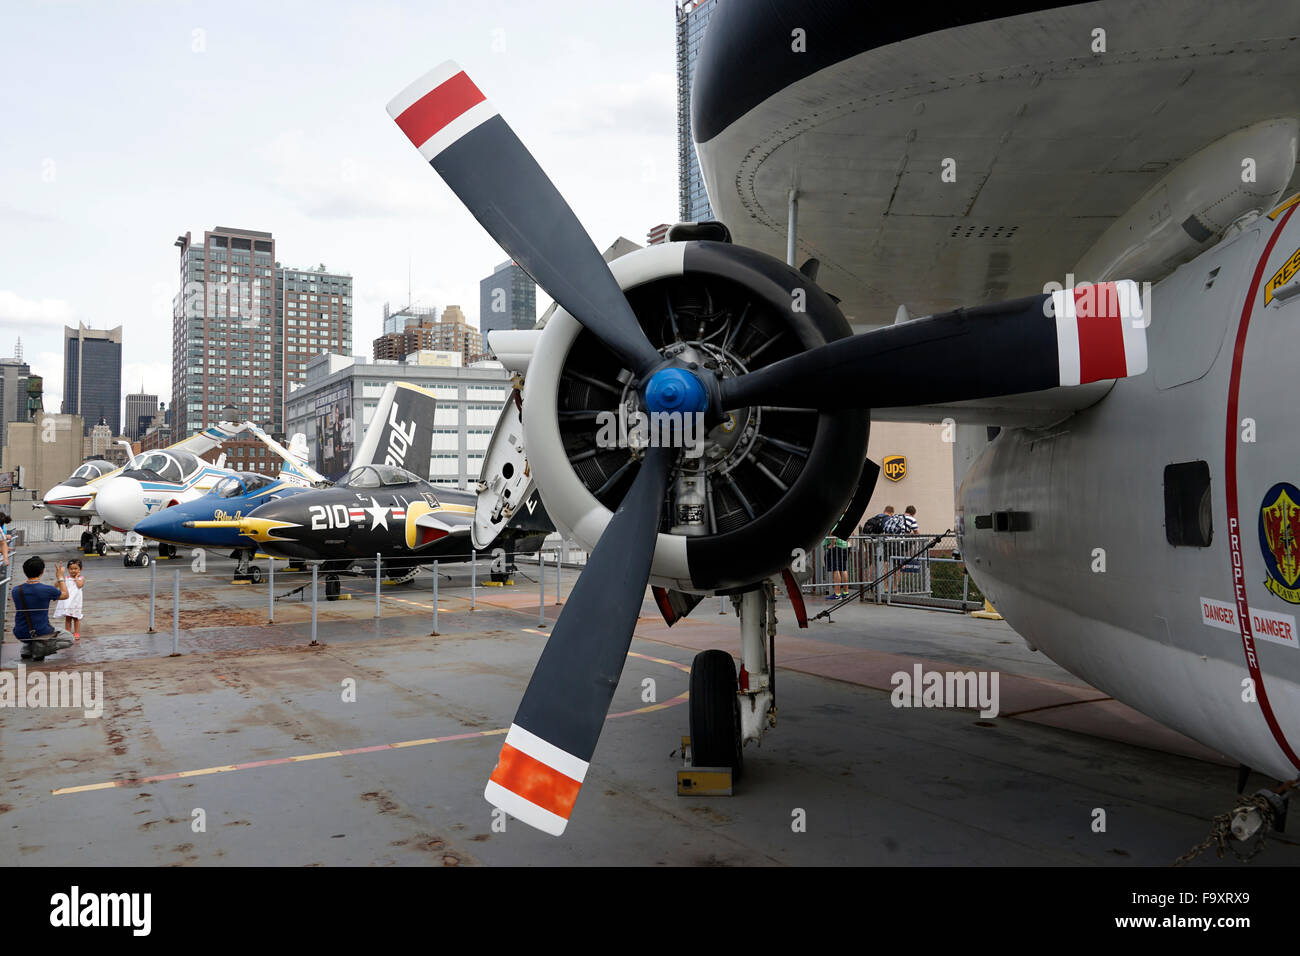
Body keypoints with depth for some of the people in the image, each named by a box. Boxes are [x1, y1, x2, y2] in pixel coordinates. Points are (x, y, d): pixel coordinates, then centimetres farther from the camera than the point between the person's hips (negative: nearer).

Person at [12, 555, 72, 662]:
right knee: (69, 639, 20)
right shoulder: (47, 590, -19)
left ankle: (27, 649, 12)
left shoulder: (16, 591, -8)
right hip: (42, 633, -5)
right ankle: (41, 648, -5)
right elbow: (65, 595, 3)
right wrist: (60, 577, 14)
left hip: (20, 635, 5)